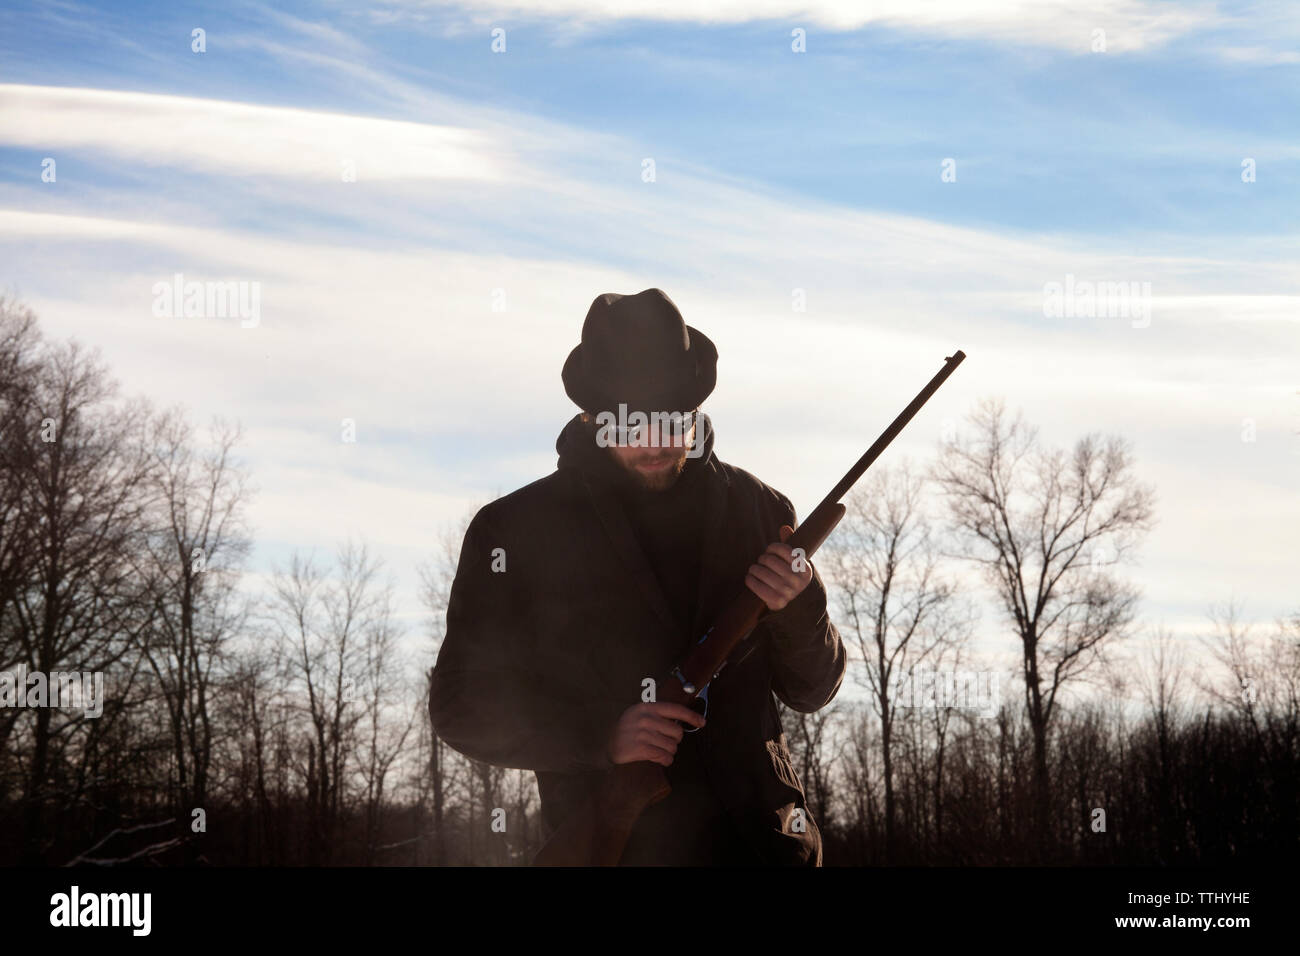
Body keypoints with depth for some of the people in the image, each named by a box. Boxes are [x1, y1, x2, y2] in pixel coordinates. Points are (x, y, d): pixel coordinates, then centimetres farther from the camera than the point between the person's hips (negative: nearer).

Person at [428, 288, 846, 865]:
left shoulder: (758, 511, 8)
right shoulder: (515, 529, 0)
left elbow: (812, 693, 13)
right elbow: (462, 705, 0)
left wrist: (800, 609, -8)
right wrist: (601, 735, -13)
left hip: (758, 838, 2)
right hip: (607, 846, -2)